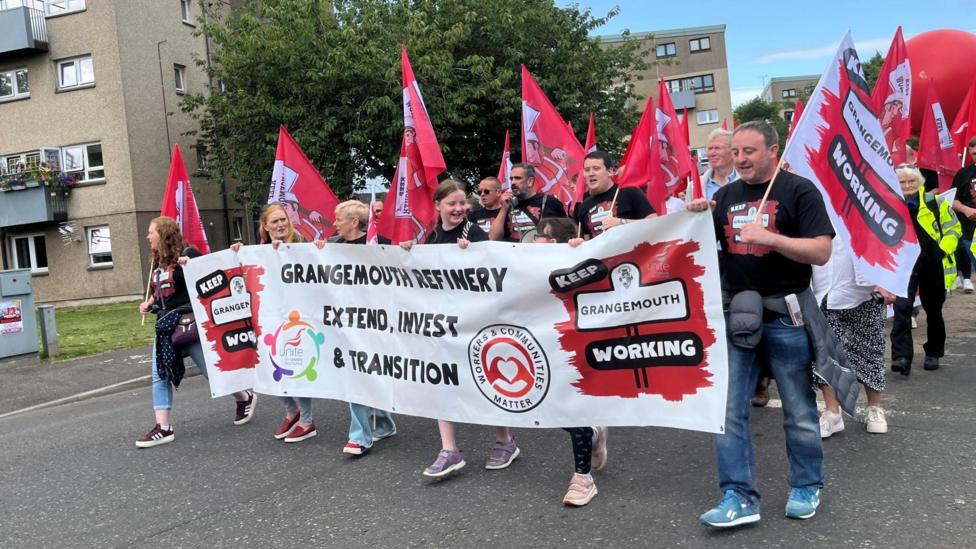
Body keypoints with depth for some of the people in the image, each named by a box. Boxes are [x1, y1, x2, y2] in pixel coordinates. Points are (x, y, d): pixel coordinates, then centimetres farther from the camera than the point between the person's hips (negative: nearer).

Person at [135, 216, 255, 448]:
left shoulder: (187, 254, -10)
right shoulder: (158, 262, 14)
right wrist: (148, 304, 11)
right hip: (165, 325, 8)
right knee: (160, 376, 1)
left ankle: (245, 398, 24)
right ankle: (163, 428, 6)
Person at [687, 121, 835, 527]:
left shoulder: (799, 191, -5)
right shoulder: (726, 196, 10)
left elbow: (821, 252, -12)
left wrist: (769, 237, -23)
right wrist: (698, 218, -2)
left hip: (786, 315, -4)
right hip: (736, 314, 4)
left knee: (798, 410, 9)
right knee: (727, 410, 1)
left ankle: (806, 487, 29)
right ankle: (739, 496, 9)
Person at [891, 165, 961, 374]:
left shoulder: (934, 202, -3)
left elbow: (953, 227, 4)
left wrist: (943, 249, -10)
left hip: (933, 265, 0)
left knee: (933, 310, 14)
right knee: (901, 308, -15)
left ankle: (933, 353, 33)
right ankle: (901, 356, -14)